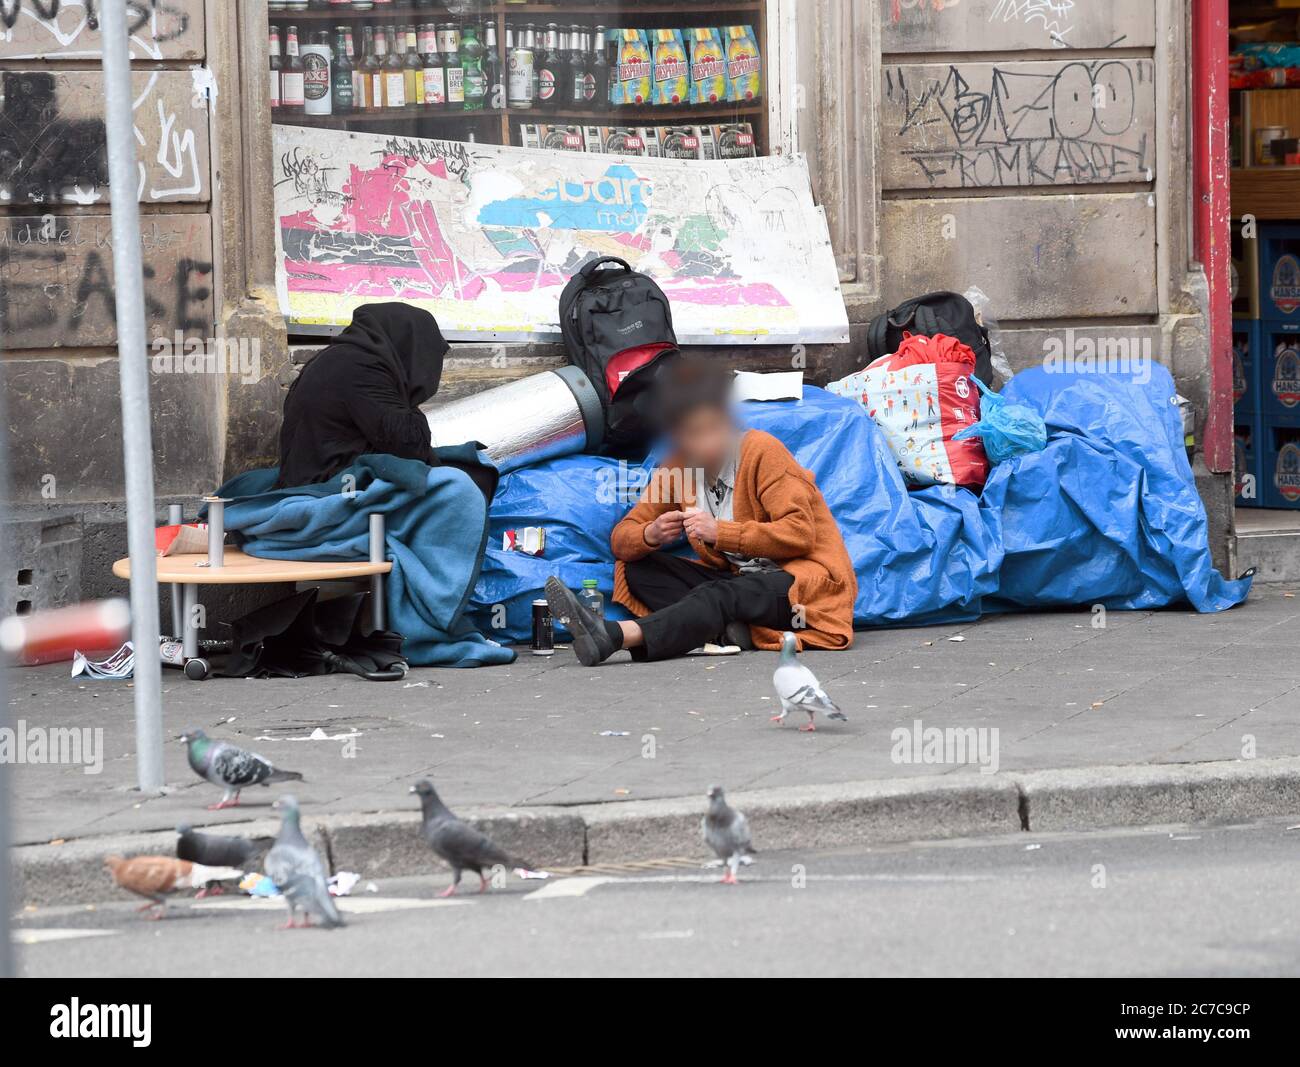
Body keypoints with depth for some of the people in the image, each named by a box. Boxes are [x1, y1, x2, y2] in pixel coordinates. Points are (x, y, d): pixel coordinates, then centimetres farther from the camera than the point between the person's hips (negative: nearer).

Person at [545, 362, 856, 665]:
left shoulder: (761, 450, -12)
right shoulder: (678, 468, 4)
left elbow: (800, 533, -20)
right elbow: (621, 540, 3)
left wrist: (720, 532, -28)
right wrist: (651, 535, -22)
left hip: (805, 578, -7)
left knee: (722, 595, -36)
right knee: (638, 568, -10)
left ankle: (611, 637, -55)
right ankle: (730, 629, -35)